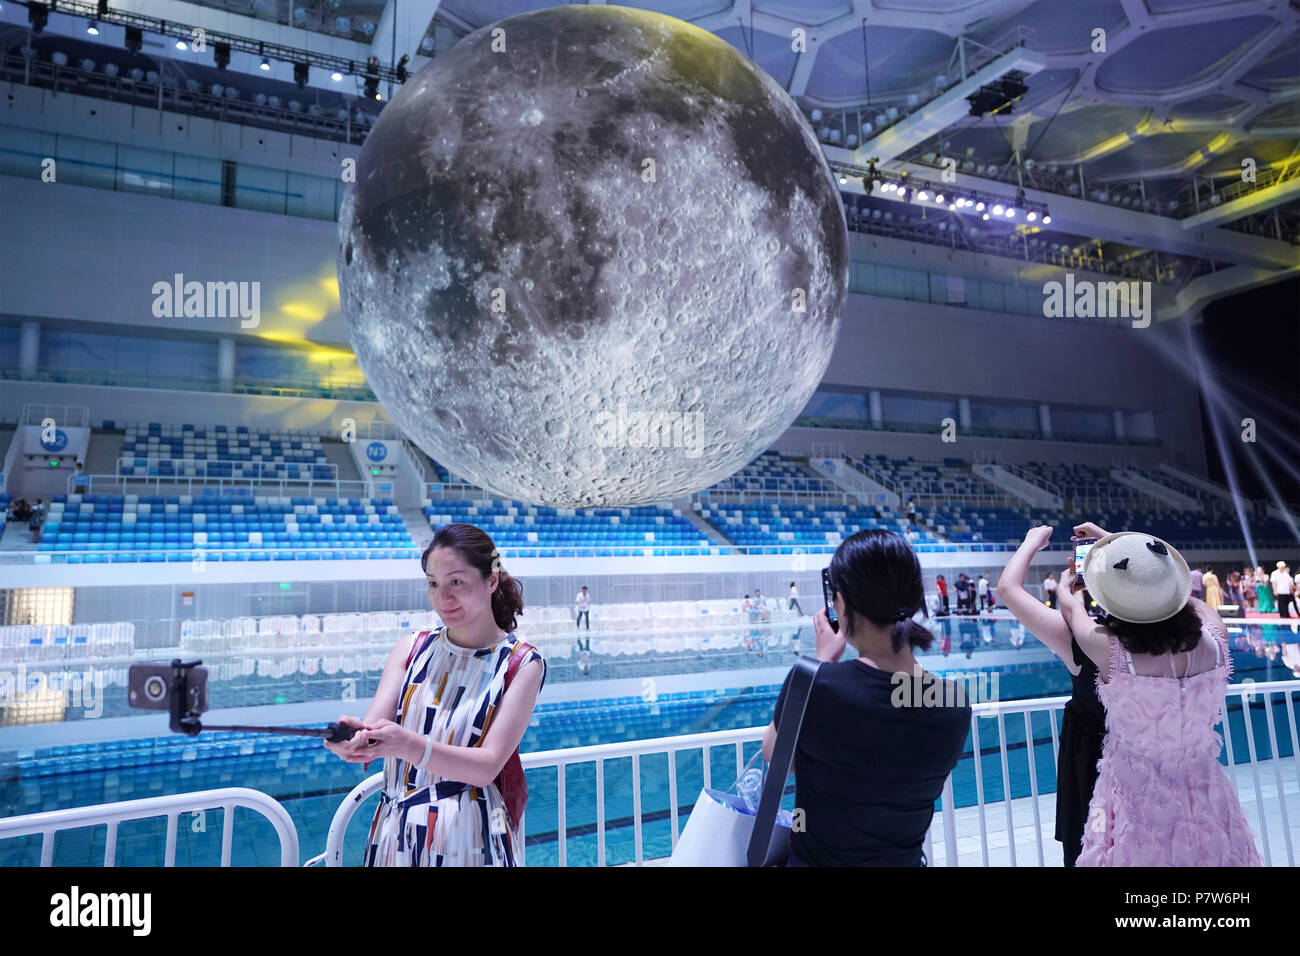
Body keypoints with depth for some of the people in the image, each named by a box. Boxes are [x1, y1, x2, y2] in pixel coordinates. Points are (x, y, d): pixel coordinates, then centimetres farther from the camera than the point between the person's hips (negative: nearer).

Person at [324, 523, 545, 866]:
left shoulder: (521, 664, -9)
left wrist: (410, 746, -32)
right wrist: (355, 738, -33)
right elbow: (372, 731, -9)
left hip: (470, 837, -3)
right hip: (396, 833, 3)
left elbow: (487, 765, -17)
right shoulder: (410, 649, 2)